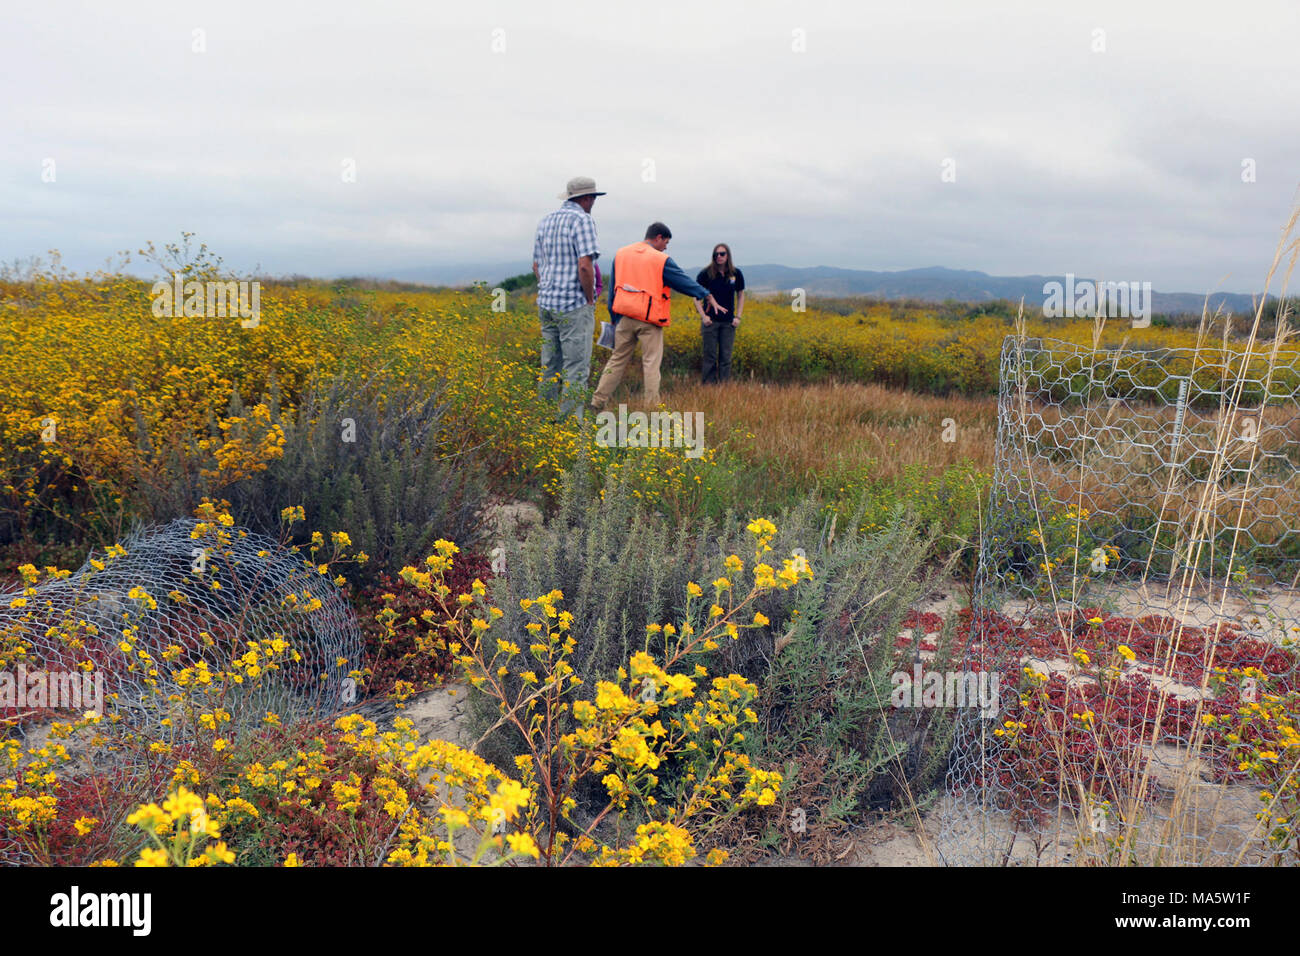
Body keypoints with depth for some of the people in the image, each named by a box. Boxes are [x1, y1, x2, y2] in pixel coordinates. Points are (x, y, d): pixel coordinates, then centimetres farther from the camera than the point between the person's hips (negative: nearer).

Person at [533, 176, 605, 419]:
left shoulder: (545, 223, 15)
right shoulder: (583, 220, -10)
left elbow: (536, 266, 17)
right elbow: (585, 265, -20)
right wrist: (590, 300, -9)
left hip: (546, 304, 8)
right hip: (574, 306, -8)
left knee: (549, 366, 12)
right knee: (576, 369, -5)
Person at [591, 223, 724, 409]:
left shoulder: (621, 254, 11)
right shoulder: (661, 260, -6)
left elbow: (612, 288, 14)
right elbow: (684, 282, 0)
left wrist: (614, 317, 20)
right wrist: (708, 296, 10)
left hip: (624, 316, 5)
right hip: (649, 320, -5)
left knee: (618, 359, 12)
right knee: (651, 363, 2)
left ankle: (598, 401, 11)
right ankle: (652, 406, 2)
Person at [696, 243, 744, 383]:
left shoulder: (736, 274, 2)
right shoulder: (706, 274, -5)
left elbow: (741, 295, 13)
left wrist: (738, 316, 4)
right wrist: (703, 316, -7)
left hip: (728, 322, 2)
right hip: (710, 320, -2)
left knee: (726, 356, 3)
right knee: (710, 356, 0)